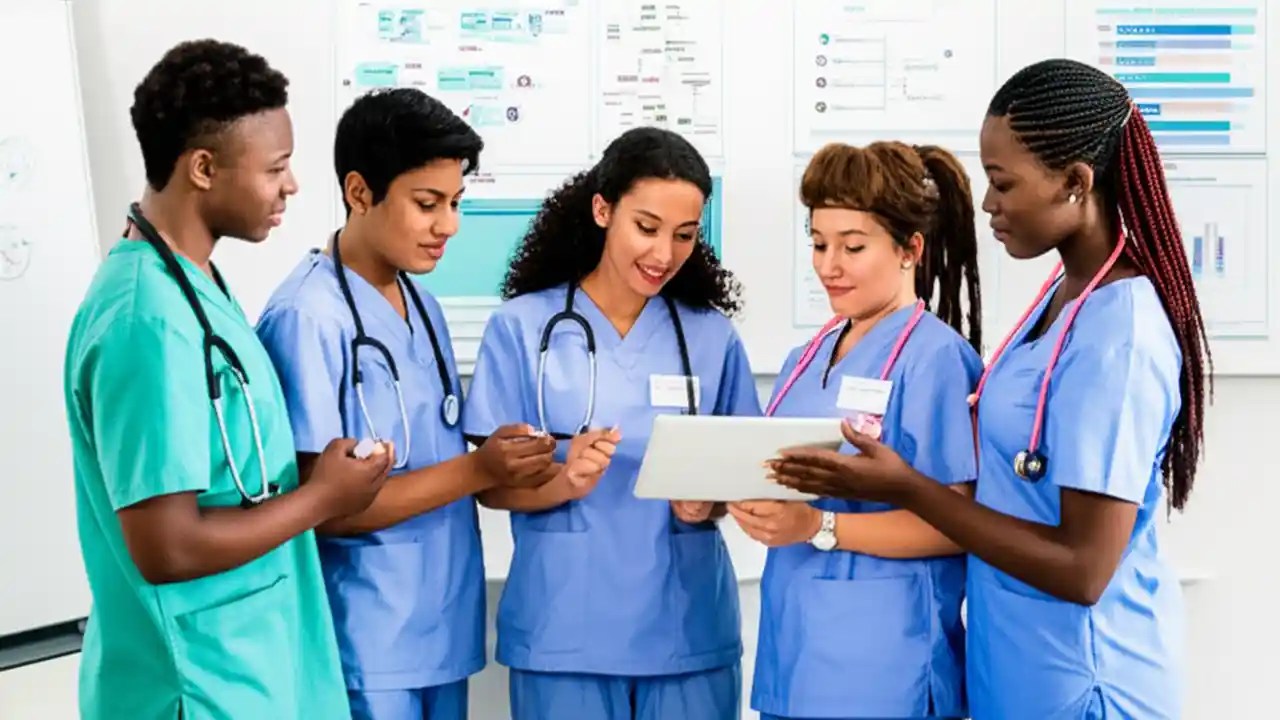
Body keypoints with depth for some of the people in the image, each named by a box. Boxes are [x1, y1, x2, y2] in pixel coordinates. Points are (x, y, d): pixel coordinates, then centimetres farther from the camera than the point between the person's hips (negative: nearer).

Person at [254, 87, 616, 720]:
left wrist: (502, 464, -4)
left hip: (442, 629, 8)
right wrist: (478, 470, -21)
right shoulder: (307, 317, -16)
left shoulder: (422, 304, 8)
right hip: (366, 645, -7)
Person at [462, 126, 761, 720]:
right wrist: (564, 482, -23)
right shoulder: (522, 326, -3)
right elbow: (492, 485, -3)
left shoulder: (713, 336, 4)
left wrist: (709, 501, -14)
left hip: (688, 627, 2)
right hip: (564, 630, -2)